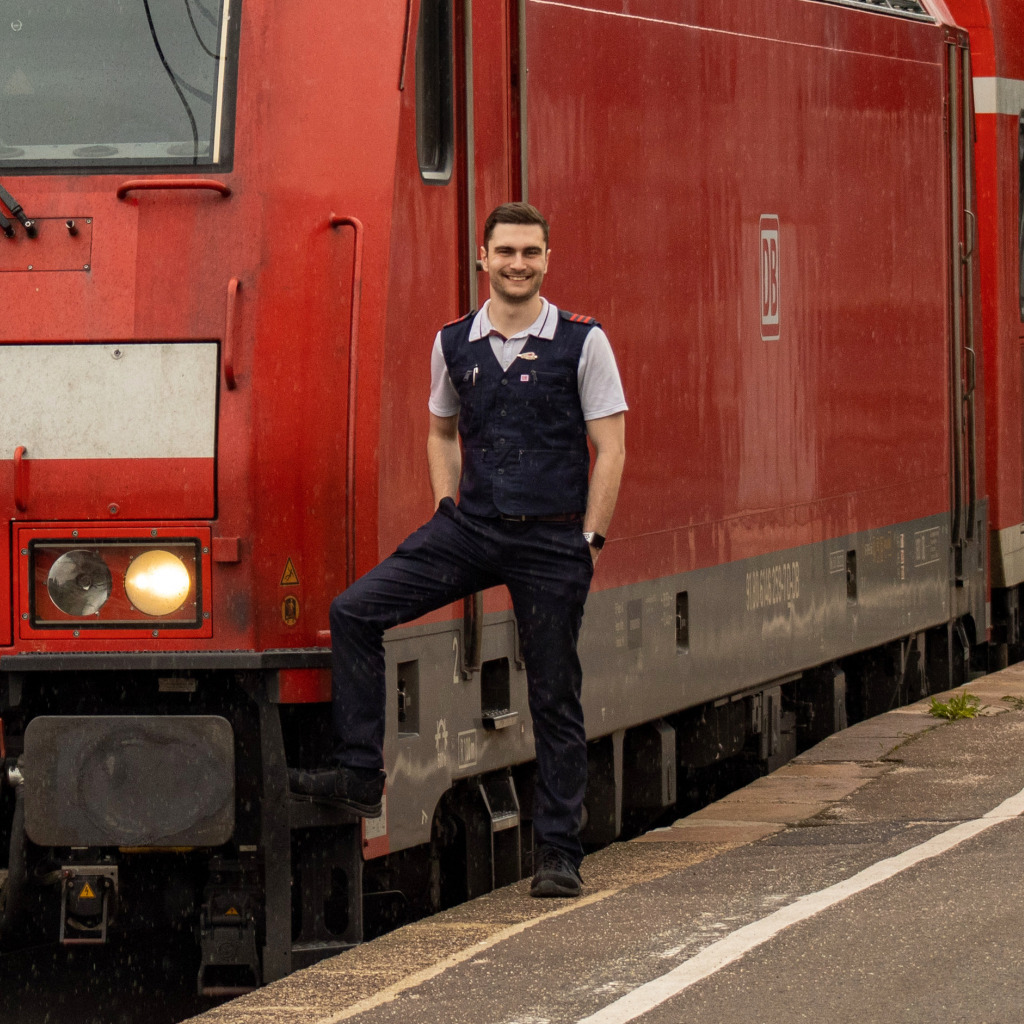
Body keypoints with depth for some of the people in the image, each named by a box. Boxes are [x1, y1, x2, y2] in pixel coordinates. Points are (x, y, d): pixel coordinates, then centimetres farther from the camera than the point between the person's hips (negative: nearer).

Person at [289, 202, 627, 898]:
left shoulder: (583, 343, -4)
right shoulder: (455, 345, 7)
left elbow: (610, 448, -3)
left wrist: (588, 541, -8)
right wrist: (449, 508, 9)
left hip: (552, 540, -3)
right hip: (471, 527, 3)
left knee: (555, 697, 2)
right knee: (355, 612, -12)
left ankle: (559, 853, 10)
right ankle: (360, 775, -9)